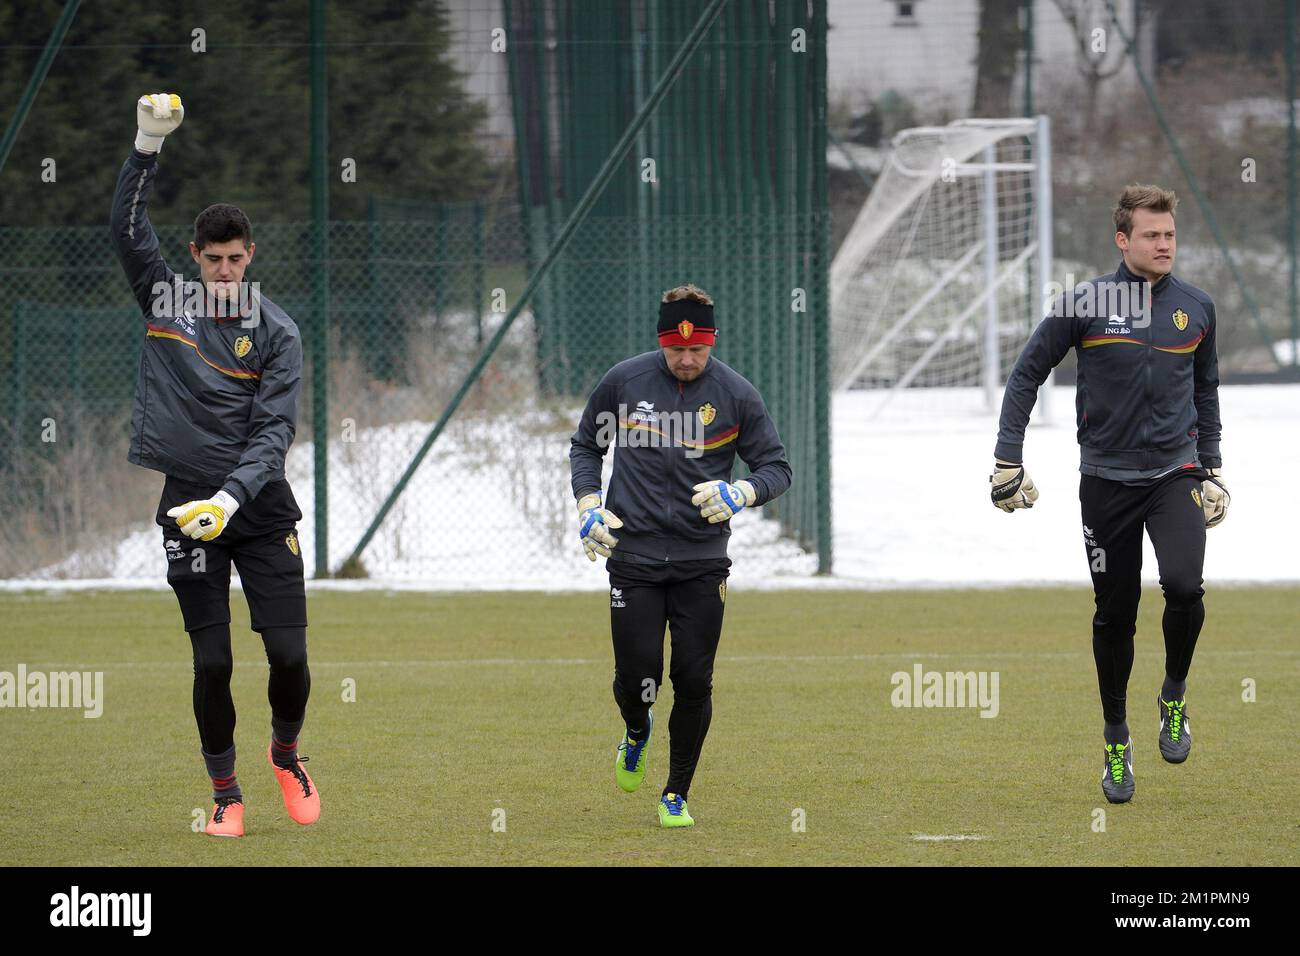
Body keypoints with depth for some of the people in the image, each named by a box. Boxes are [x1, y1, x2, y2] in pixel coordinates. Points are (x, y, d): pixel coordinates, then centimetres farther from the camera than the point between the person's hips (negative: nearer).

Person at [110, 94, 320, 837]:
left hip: (262, 508, -1)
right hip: (188, 505, 1)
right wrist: (148, 146, -13)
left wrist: (231, 497, -23)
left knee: (289, 654, -3)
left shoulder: (275, 331, -2)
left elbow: (274, 430, -10)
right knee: (212, 662, -1)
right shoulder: (168, 302, 5)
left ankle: (287, 751, 26)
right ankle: (225, 793, 13)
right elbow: (128, 226, -4)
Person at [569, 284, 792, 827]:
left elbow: (776, 467, 5)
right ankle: (637, 733, 31)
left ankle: (677, 796, 14)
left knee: (694, 683, -3)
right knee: (637, 677, -6)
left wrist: (741, 493, -16)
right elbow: (586, 445, 15)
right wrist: (588, 504, -2)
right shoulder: (624, 382, 1)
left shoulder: (736, 395, -1)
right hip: (633, 554, 0)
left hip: (702, 562, 0)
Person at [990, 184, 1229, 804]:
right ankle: (1117, 746, 20)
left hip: (1176, 472, 1)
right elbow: (1026, 375, 3)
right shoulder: (1085, 304, -4)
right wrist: (1007, 462, -2)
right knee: (1114, 614, 4)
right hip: (1107, 476, -1)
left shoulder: (1196, 308, 5)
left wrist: (1213, 472, 18)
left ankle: (1174, 696, 4)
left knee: (1184, 585, -22)